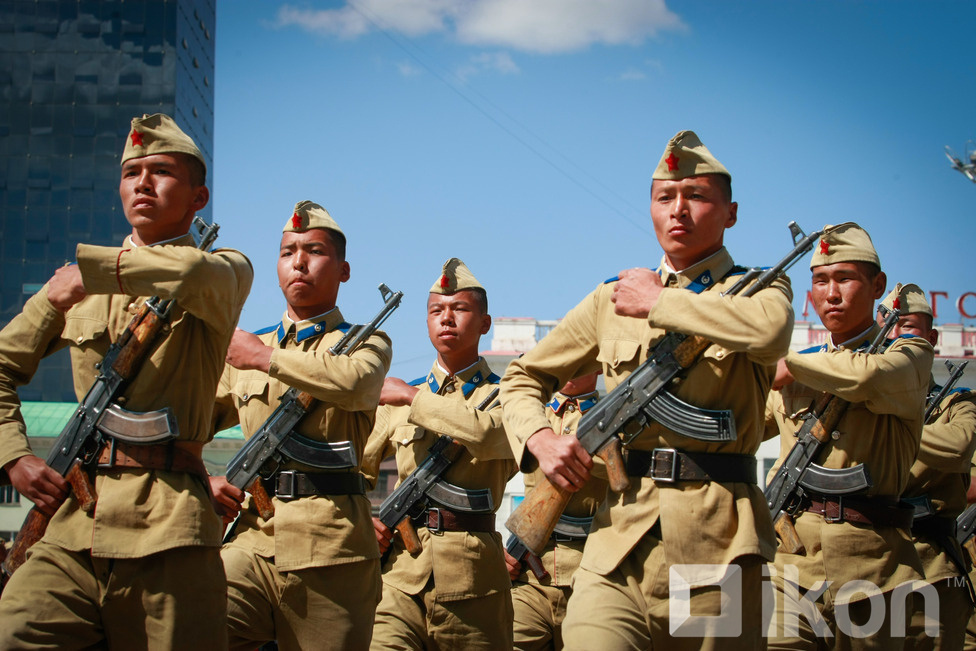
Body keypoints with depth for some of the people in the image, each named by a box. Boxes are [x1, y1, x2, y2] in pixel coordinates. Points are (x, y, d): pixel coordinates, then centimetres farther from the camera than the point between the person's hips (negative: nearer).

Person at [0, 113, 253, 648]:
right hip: (72, 525, 3)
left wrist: (88, 269, -6)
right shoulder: (78, 284, 21)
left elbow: (190, 274, -19)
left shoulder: (226, 270, 7)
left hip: (167, 526, -3)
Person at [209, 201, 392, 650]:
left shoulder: (365, 342, 11)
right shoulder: (243, 350, 22)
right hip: (253, 536, 2)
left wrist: (266, 358, -6)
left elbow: (355, 382, -15)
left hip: (331, 544, -2)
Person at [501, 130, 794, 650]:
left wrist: (658, 303, -8)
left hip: (717, 549, -2)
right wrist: (540, 440, 2)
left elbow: (770, 331, -20)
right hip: (618, 542, 2)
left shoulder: (757, 289, 7)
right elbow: (522, 378, 23)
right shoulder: (611, 300, 16)